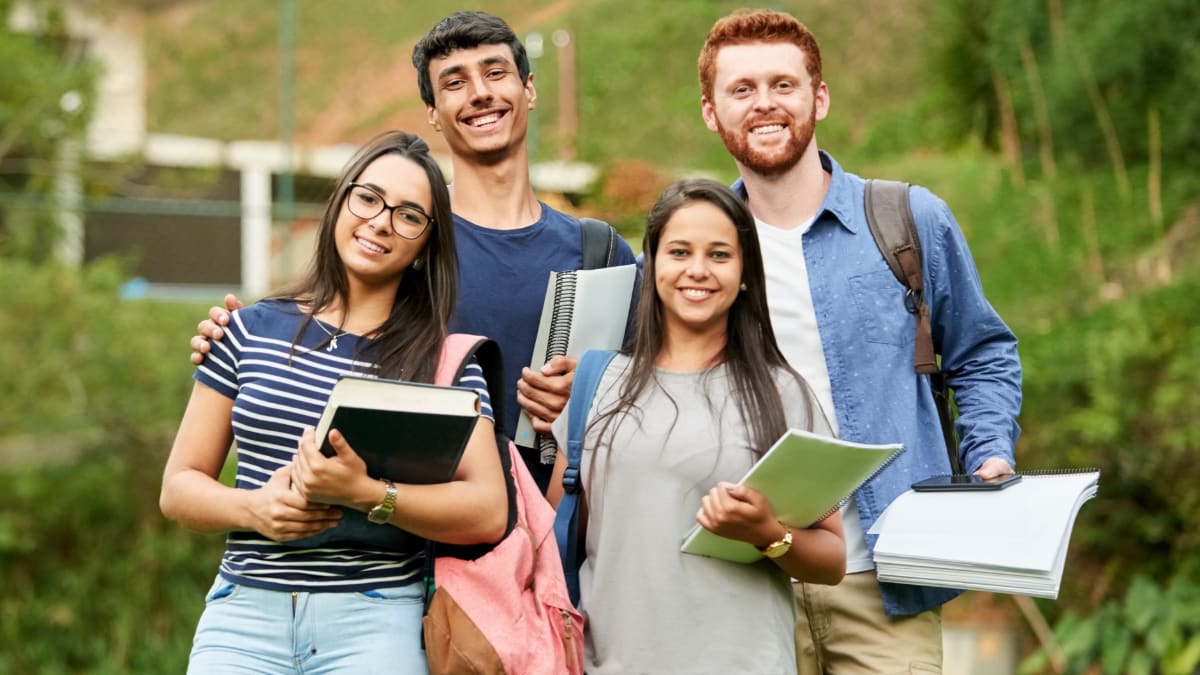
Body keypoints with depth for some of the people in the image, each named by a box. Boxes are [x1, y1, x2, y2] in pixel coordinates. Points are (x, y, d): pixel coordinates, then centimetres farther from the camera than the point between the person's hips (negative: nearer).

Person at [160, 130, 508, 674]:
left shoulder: (443, 359, 4)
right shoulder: (251, 331, 9)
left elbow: (489, 513, -7)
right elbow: (179, 487, 12)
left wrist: (365, 494, -19)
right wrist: (253, 508, -8)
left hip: (376, 621, -1)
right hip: (245, 610, 1)